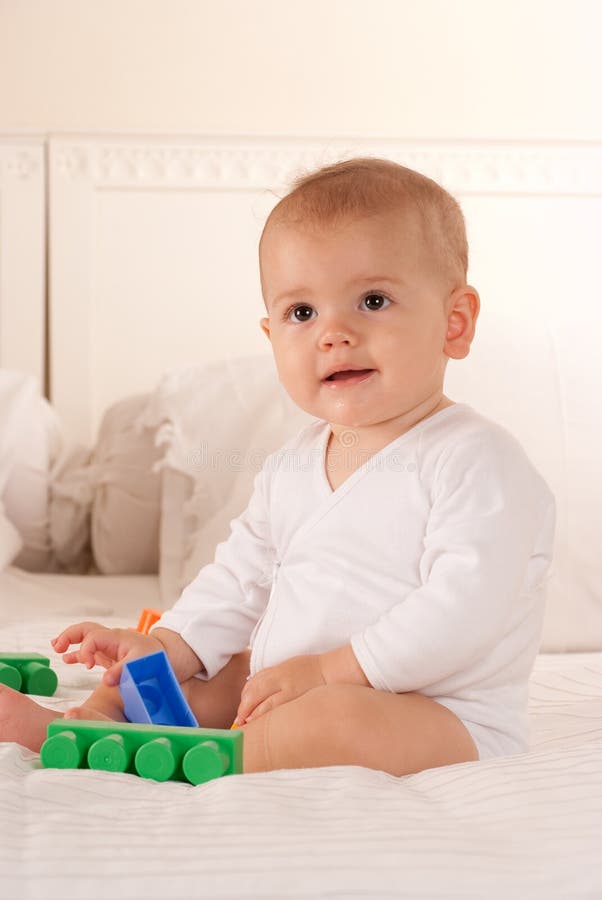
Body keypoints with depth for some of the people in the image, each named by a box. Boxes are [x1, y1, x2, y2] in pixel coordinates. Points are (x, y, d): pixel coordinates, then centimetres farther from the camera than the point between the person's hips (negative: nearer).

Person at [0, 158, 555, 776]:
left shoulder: (475, 460, -17)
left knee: (334, 720, -35)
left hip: (445, 721, -8)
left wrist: (328, 670, -26)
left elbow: (468, 606, -26)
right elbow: (242, 578, 15)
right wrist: (166, 648, 0)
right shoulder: (293, 466, 9)